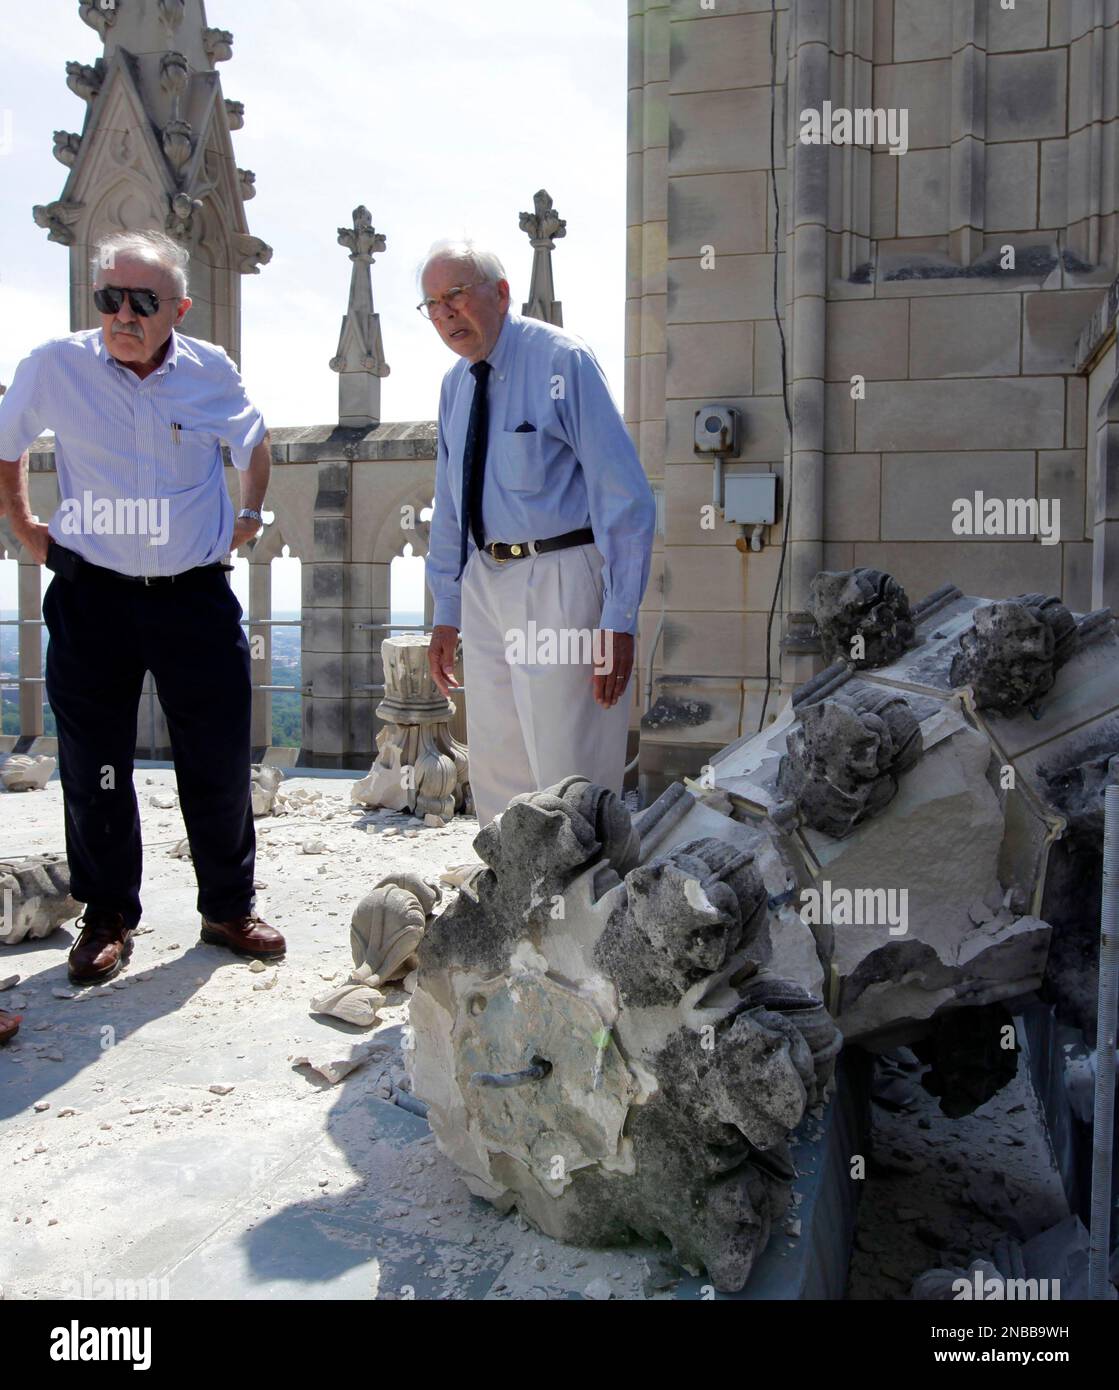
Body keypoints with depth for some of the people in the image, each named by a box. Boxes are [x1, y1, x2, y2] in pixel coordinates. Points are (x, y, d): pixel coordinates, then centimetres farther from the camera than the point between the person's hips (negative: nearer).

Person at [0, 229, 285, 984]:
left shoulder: (211, 371, -1)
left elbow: (254, 440, 21)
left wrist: (250, 512, 13)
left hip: (197, 592, 1)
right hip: (91, 593, 0)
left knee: (220, 761, 6)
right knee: (95, 766, 5)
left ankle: (229, 907, 24)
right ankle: (108, 919, 23)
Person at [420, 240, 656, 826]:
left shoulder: (562, 360, -11)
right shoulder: (455, 384, 10)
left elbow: (624, 495, -15)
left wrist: (619, 620, -19)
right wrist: (447, 614, 17)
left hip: (560, 580, -7)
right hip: (486, 581, 7)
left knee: (567, 777, -2)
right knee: (496, 773, 17)